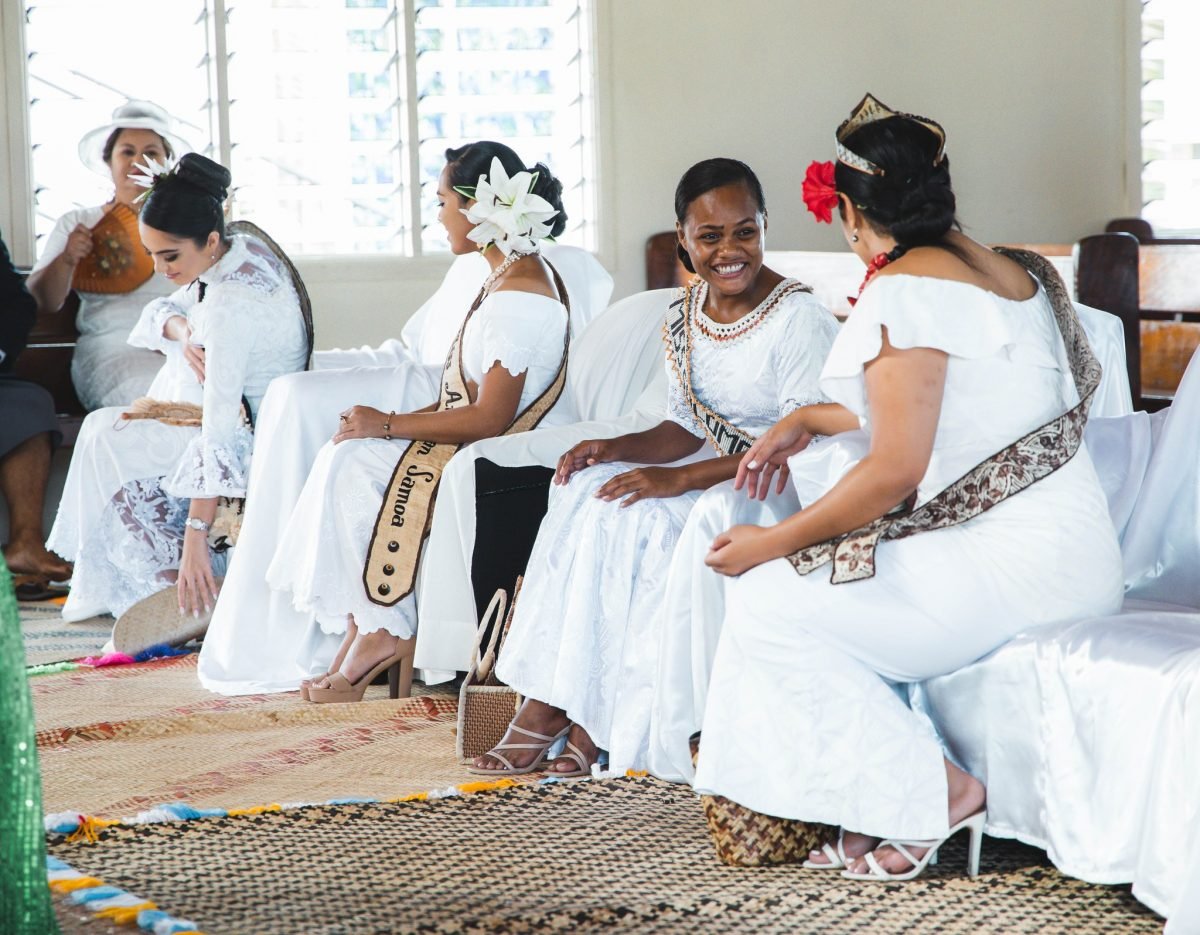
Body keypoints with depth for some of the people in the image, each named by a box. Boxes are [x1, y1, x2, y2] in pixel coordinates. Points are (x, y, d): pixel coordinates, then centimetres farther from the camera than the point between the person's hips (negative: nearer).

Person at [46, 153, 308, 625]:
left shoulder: (231, 303, -31)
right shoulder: (241, 250, -2)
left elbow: (219, 431, -36)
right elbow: (158, 312, 11)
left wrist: (195, 536, -39)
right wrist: (181, 330, -15)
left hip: (252, 435, -10)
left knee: (109, 441, -10)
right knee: (108, 430, 10)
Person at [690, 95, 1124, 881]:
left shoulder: (903, 291, -15)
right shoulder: (1012, 270, 14)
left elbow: (896, 469, -20)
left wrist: (771, 543, -10)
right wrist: (809, 420, 29)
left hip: (1010, 563, -10)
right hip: (1069, 547, 10)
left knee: (770, 604, -7)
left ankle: (935, 793, -2)